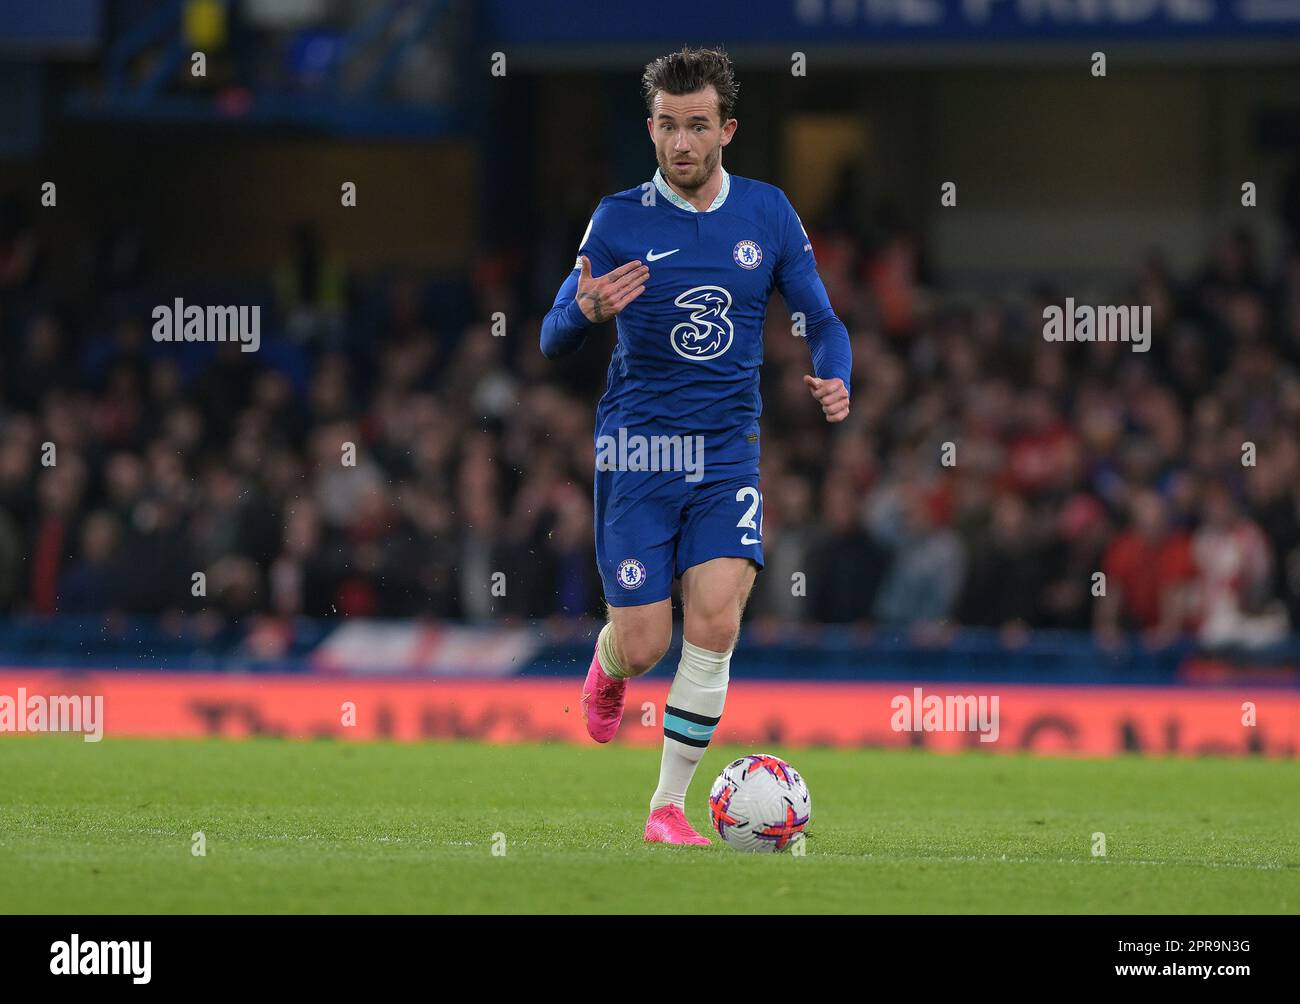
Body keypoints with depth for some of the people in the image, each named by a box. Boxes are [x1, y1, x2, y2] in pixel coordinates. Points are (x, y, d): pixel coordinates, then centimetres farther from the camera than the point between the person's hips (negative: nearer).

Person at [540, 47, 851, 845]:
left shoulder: (767, 213, 3)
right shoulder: (620, 220, -3)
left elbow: (822, 318, 11)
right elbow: (553, 341, -1)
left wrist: (835, 380, -11)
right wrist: (586, 311, -25)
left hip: (728, 452, 1)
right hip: (637, 451, -1)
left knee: (716, 623, -16)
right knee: (644, 647, -5)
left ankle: (670, 804, -3)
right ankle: (608, 663, 35)